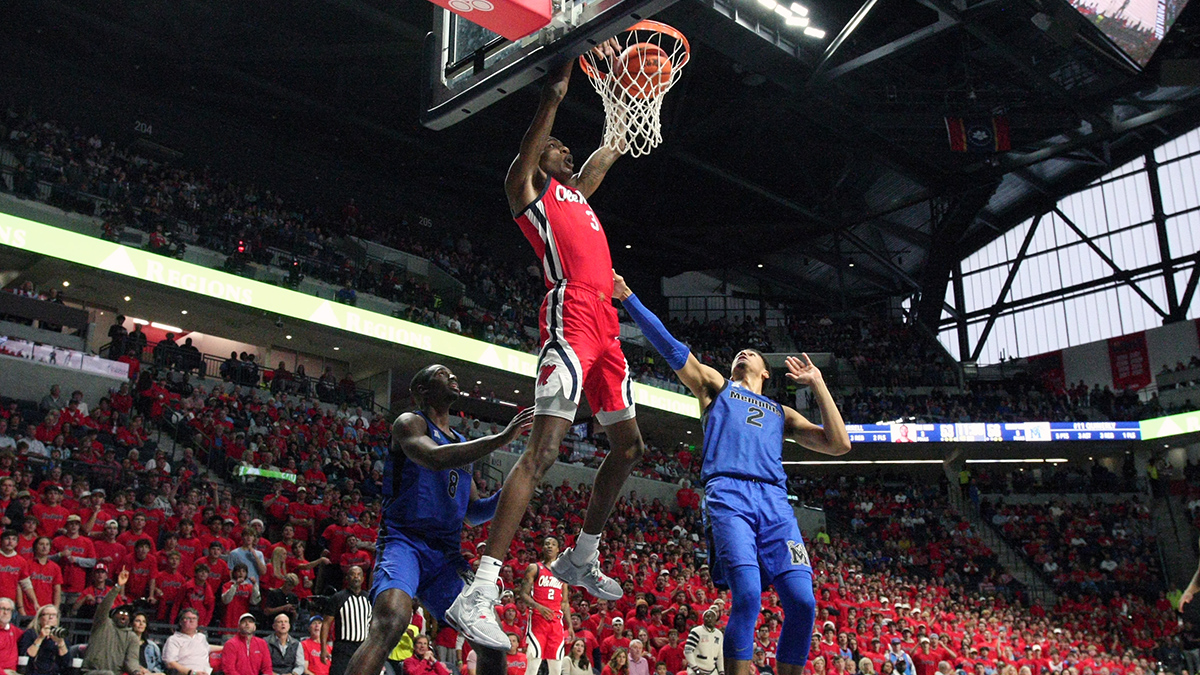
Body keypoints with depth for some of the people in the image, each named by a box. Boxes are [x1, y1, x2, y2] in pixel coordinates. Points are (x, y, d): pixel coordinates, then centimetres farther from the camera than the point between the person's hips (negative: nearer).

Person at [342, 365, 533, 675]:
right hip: (404, 541, -7)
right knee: (391, 621, -35)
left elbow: (473, 513, 25)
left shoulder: (461, 443, 22)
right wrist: (501, 438, -26)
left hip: (447, 553, 7)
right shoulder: (410, 422, 0)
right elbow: (435, 457, -24)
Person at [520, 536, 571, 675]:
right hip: (537, 619, -4)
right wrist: (539, 607, -21)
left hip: (556, 622, 4)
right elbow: (523, 595, -4)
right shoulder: (534, 568, 5)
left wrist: (570, 626, 11)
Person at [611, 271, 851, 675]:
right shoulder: (716, 385, 28)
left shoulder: (782, 414, 33)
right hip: (728, 493, -3)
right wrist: (627, 298, 13)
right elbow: (670, 346, 20)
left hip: (775, 501, 3)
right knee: (747, 597, -22)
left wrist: (817, 385, 21)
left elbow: (839, 445, 21)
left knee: (802, 603, -12)